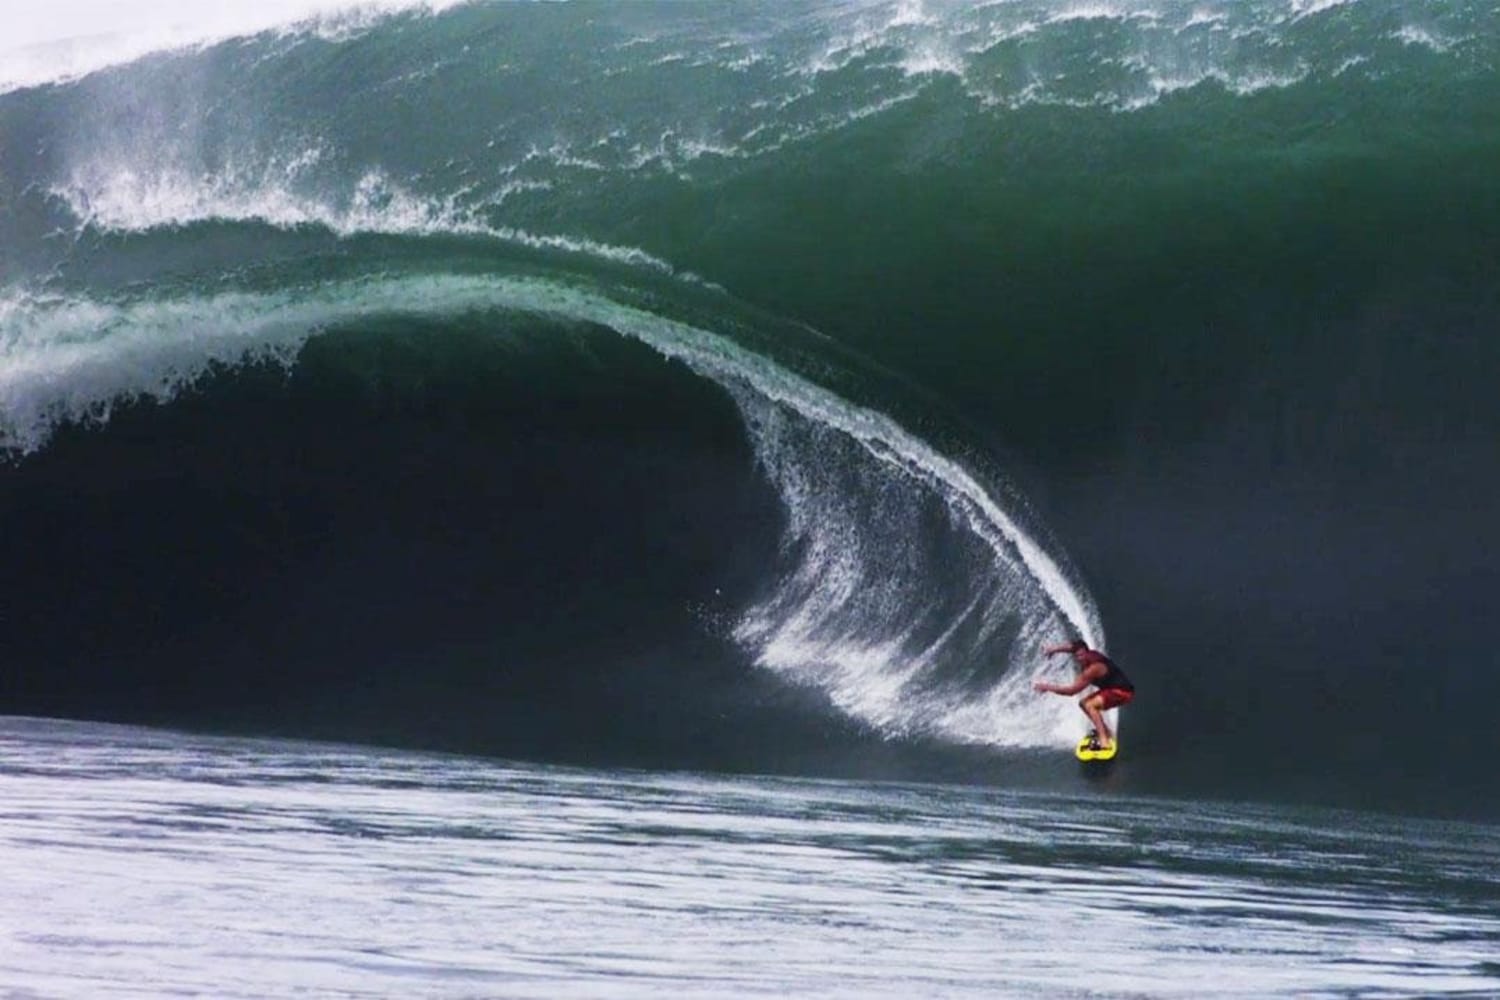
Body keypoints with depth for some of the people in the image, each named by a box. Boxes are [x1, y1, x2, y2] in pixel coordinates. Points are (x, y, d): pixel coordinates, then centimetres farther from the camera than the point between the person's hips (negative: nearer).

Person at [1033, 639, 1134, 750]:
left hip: (1122, 691, -10)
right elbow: (1072, 646, 19)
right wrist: (1056, 649, 1)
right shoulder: (1092, 655, -2)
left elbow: (1072, 690, -24)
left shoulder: (1093, 668, -27)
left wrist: (1048, 687, -19)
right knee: (1083, 703, 16)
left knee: (1089, 705, -26)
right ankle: (1107, 733, 17)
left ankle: (1104, 741, -30)